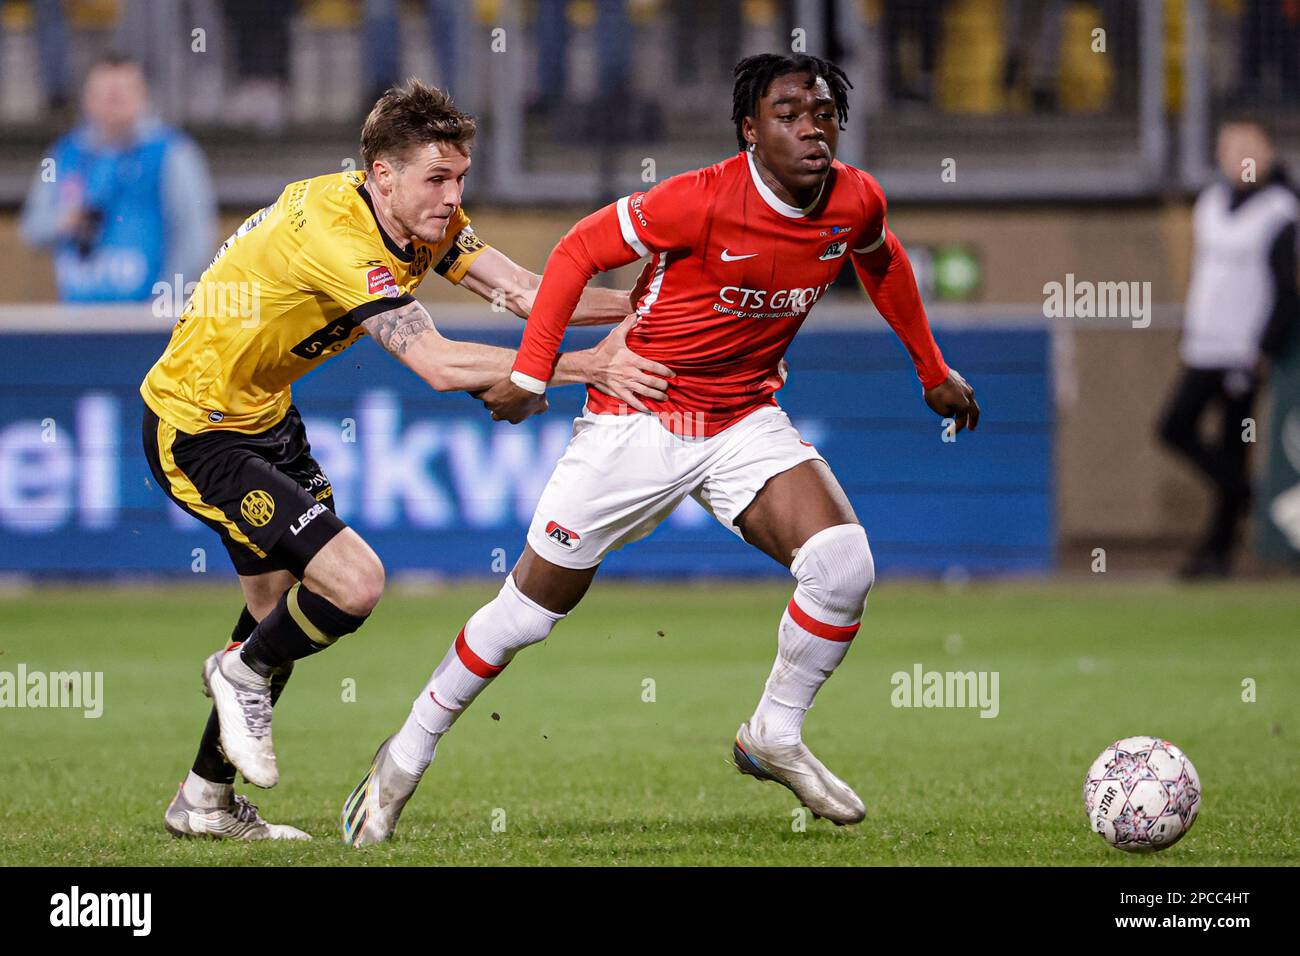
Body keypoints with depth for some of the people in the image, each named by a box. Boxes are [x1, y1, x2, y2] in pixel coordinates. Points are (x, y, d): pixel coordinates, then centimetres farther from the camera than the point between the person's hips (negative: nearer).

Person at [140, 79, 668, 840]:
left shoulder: (426, 219, -4)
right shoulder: (335, 235, -32)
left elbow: (528, 291, -10)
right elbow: (439, 365, -36)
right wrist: (589, 366, -37)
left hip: (263, 414, 10)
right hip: (196, 429, -10)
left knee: (286, 609, 19)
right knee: (354, 583, -20)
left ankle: (206, 800, 34)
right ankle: (244, 672, 10)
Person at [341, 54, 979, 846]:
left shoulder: (856, 202, -8)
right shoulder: (704, 201, -24)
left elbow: (881, 261, 18)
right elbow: (580, 250, -13)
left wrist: (933, 371, 24)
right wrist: (531, 373, -17)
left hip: (746, 420, 4)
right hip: (639, 417, -4)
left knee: (844, 564, -19)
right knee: (532, 606, 2)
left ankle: (775, 736, 4)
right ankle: (406, 757, 21)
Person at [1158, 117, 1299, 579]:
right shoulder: (1211, 203, 12)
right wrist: (1187, 334, 17)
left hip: (1244, 349, -7)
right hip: (1202, 350, 7)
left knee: (1232, 447, -6)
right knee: (1175, 429, 5)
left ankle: (1217, 549, 3)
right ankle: (1242, 493, 18)